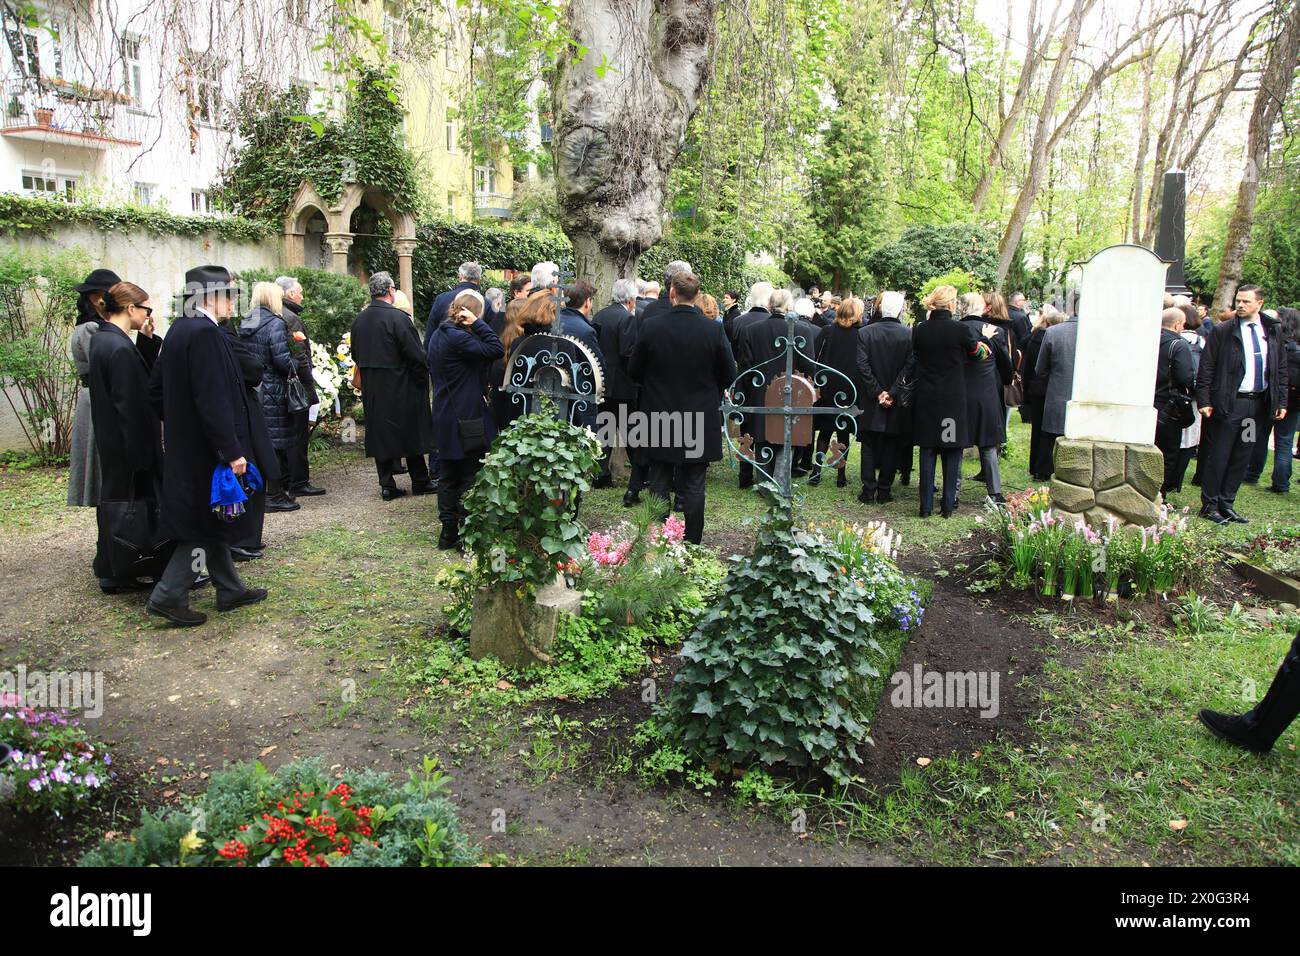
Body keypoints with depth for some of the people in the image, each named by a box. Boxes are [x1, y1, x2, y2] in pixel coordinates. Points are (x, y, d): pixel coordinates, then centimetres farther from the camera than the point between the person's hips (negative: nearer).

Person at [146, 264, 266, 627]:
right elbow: (213, 400, -25)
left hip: (184, 444, 10)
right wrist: (232, 450, -22)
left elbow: (156, 388, 15)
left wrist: (177, 424, 20)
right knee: (205, 522, 2)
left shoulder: (178, 329, 9)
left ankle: (230, 590, 27)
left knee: (211, 520, 16)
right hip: (207, 448, -10)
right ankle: (168, 596, 7)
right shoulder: (206, 333, -20)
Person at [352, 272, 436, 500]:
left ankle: (387, 486, 11)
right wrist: (423, 377, -3)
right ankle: (420, 481, 15)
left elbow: (355, 355, 13)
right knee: (410, 434, 6)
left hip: (372, 389, 6)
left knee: (380, 434, 10)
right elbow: (415, 355, -16)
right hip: (400, 387, -6)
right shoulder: (397, 318, -16)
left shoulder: (359, 320, 5)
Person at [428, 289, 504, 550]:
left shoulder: (438, 335, 10)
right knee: (470, 479, 1)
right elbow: (496, 350, -24)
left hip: (445, 419, 9)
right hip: (467, 420, -9)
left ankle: (448, 533, 21)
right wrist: (478, 324, -18)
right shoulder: (457, 338, -20)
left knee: (449, 477, 14)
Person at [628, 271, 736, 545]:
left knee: (660, 486, 11)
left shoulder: (651, 326, -10)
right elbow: (728, 376, -2)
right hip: (700, 422, 0)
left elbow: (634, 371, 0)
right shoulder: (714, 329, -11)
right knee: (693, 488, 8)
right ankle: (692, 544, 14)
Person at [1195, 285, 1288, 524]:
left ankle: (1227, 504, 19)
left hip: (1260, 404, 4)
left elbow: (1281, 368, 13)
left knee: (1241, 459, 10)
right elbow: (1206, 368, -4)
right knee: (1219, 457, 1)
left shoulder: (1273, 330, 9)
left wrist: (1281, 402, 8)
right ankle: (1209, 506, 11)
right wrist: (1204, 401, -10)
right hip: (1230, 404, -4)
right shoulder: (1222, 331, -3)